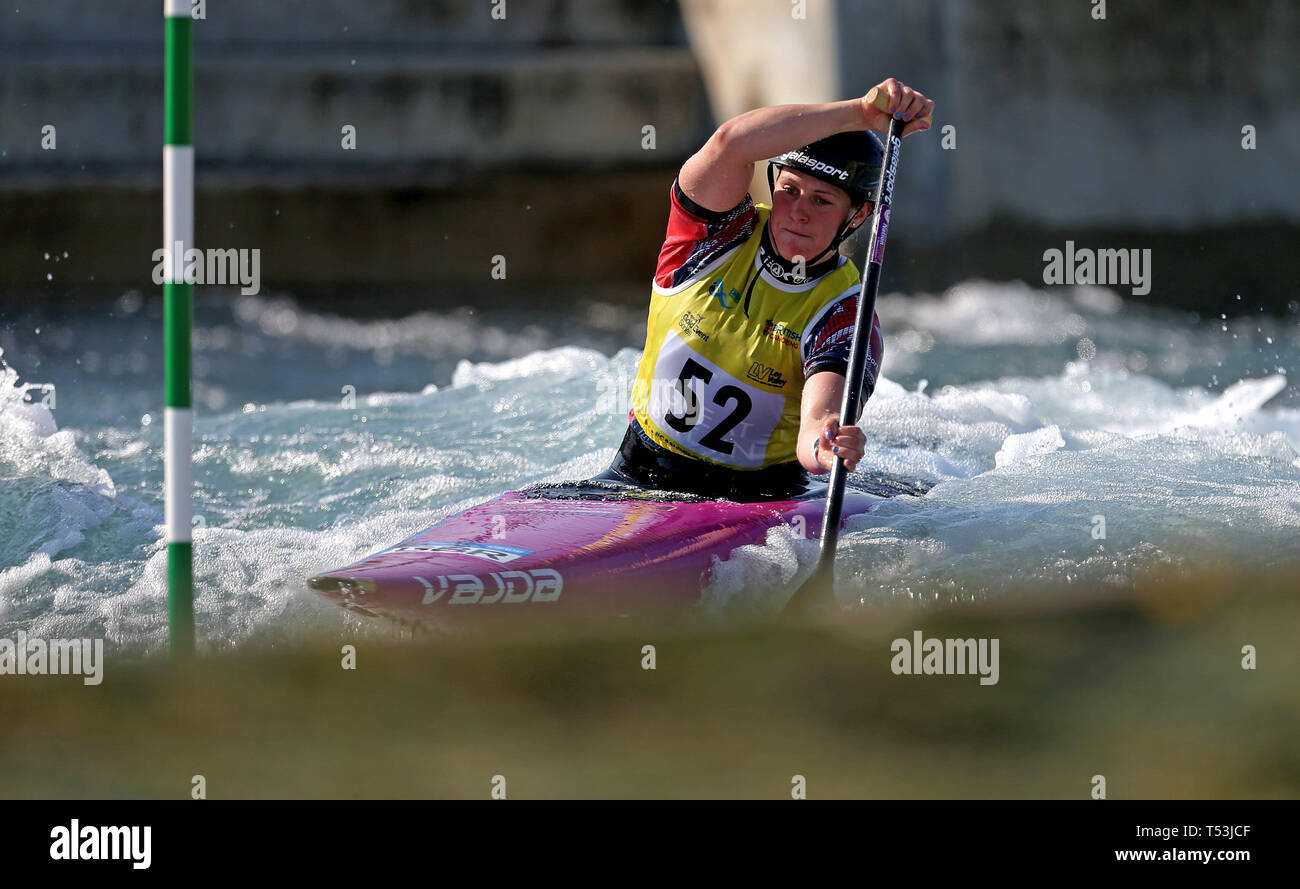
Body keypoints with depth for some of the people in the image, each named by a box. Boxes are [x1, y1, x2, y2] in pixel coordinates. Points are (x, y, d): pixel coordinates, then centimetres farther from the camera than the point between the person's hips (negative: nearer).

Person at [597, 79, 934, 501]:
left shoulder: (845, 314, -13)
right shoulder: (721, 231, -6)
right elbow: (731, 142, -26)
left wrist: (822, 445, -58)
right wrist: (861, 113, -32)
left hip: (758, 497, 0)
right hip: (636, 478, 0)